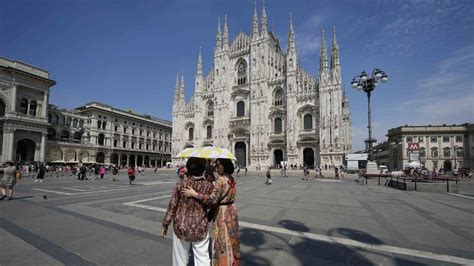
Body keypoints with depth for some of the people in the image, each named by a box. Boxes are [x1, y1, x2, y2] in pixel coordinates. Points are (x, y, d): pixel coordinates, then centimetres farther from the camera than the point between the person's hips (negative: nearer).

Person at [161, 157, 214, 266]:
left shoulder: (181, 184, -12)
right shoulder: (208, 185, -11)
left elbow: (172, 205, -7)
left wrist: (165, 224, 3)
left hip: (181, 227, 0)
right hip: (200, 228, 0)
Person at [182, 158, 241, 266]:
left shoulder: (221, 180, -23)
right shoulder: (232, 179, 2)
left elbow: (213, 199, -30)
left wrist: (194, 194, -28)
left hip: (222, 213, -8)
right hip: (232, 211, 8)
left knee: (222, 243, 8)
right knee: (230, 240, 21)